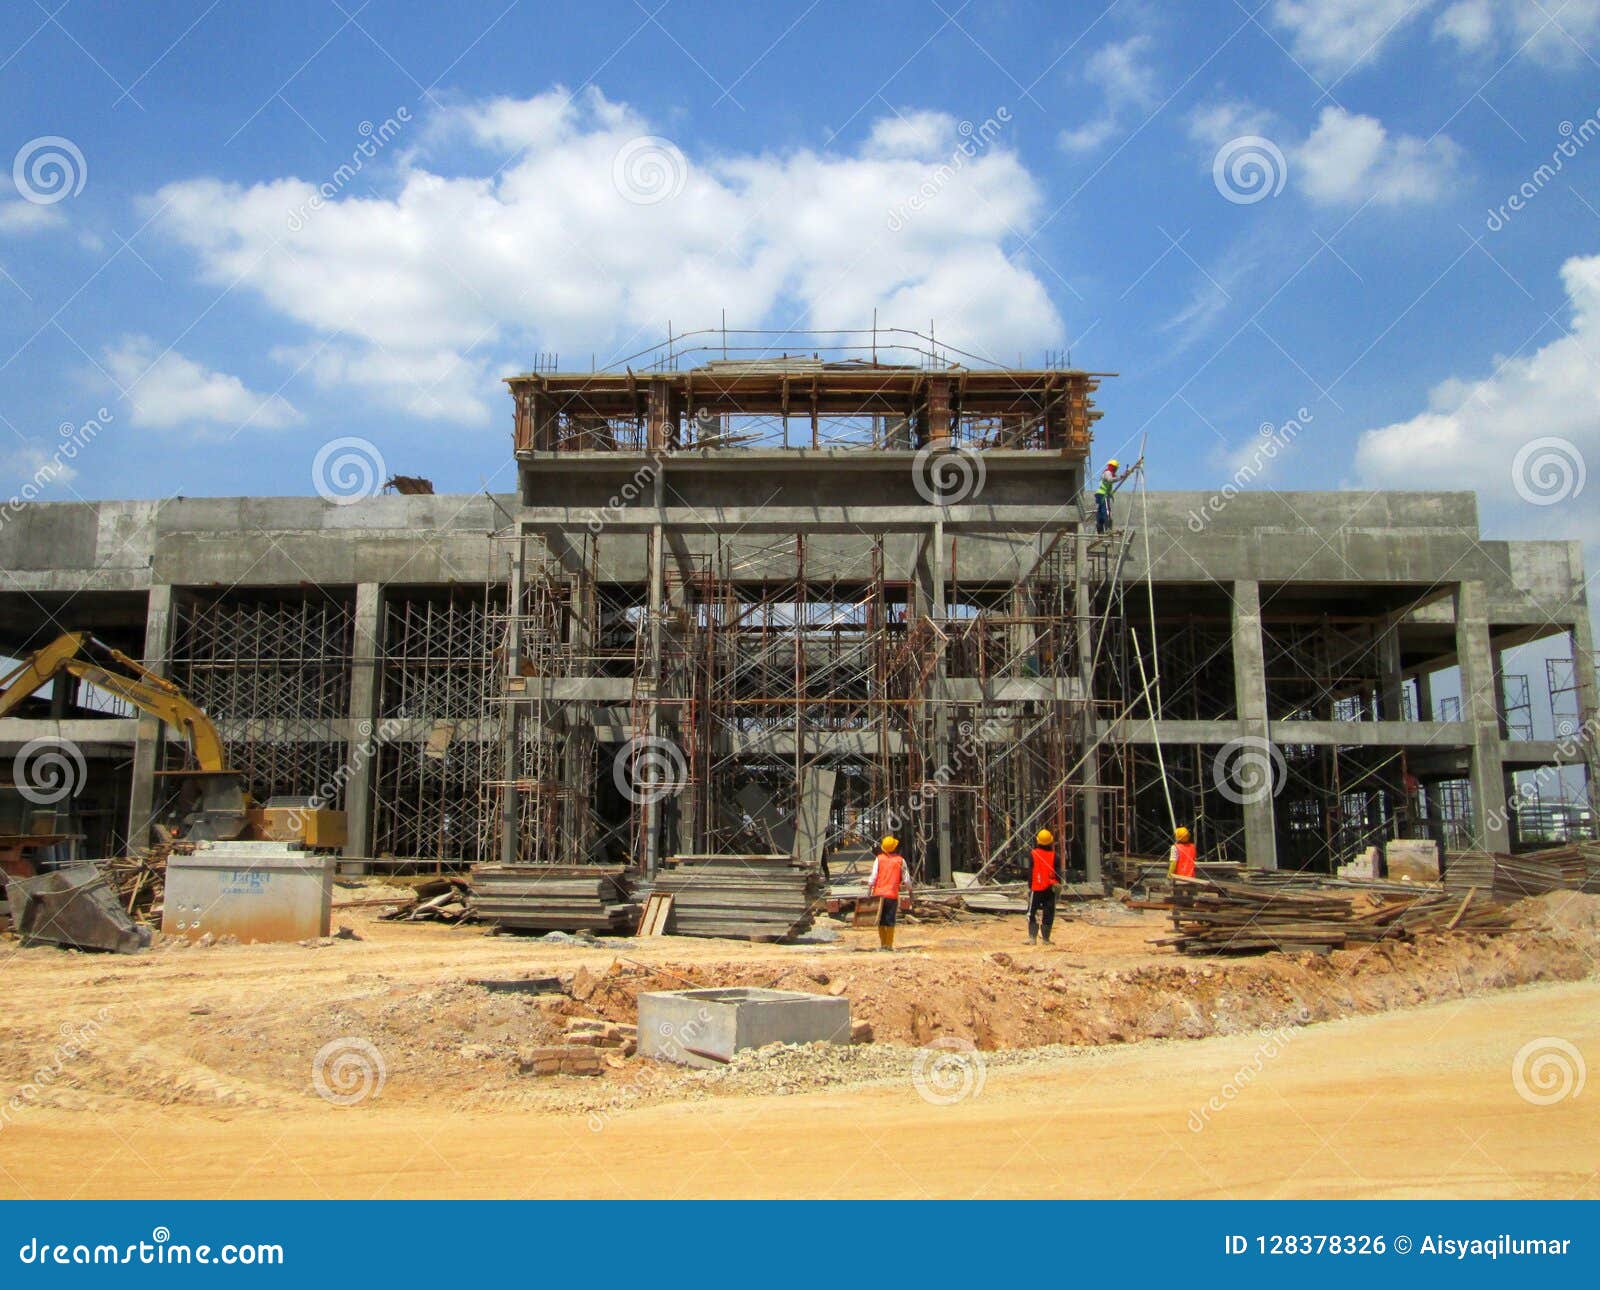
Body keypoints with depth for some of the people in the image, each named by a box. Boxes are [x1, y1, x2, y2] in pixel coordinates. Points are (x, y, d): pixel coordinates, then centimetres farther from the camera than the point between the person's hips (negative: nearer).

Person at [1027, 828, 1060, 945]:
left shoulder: (1033, 854, -5)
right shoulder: (1053, 855, -2)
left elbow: (1030, 871, -3)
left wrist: (1029, 886, 2)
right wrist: (1058, 884, 10)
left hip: (1036, 888, -1)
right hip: (1050, 888, 1)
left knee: (1032, 913, 6)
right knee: (1048, 914, 6)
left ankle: (1032, 938, 1)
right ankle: (1046, 938, 6)